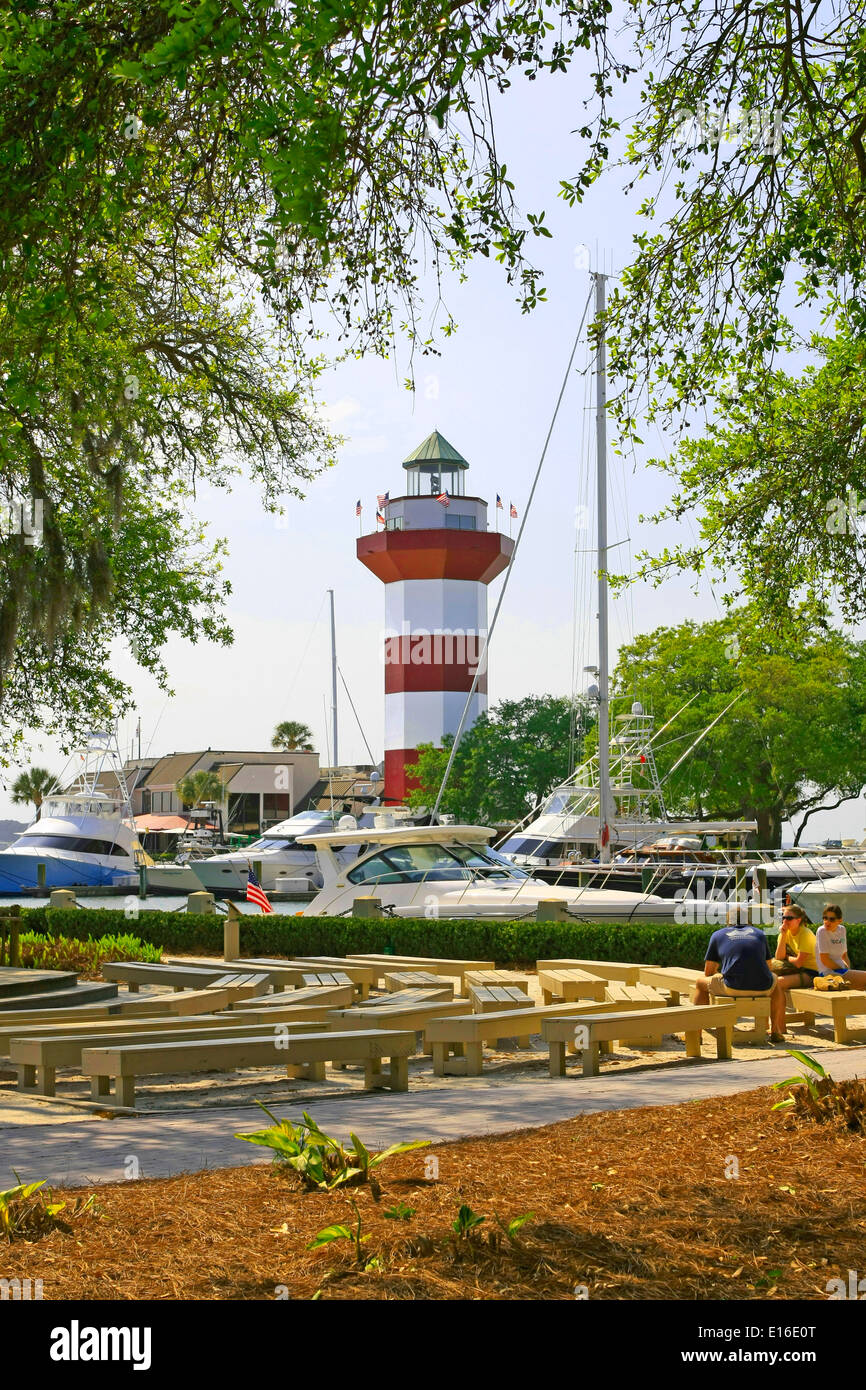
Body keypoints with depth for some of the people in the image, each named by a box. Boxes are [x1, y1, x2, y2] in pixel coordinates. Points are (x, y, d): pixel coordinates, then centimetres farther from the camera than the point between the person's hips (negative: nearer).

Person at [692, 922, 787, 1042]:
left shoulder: (718, 935, 19)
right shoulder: (759, 933, 25)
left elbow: (708, 972, 22)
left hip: (732, 987, -2)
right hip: (762, 988, 2)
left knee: (701, 984, 26)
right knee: (776, 983, 38)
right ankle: (775, 1032, 35)